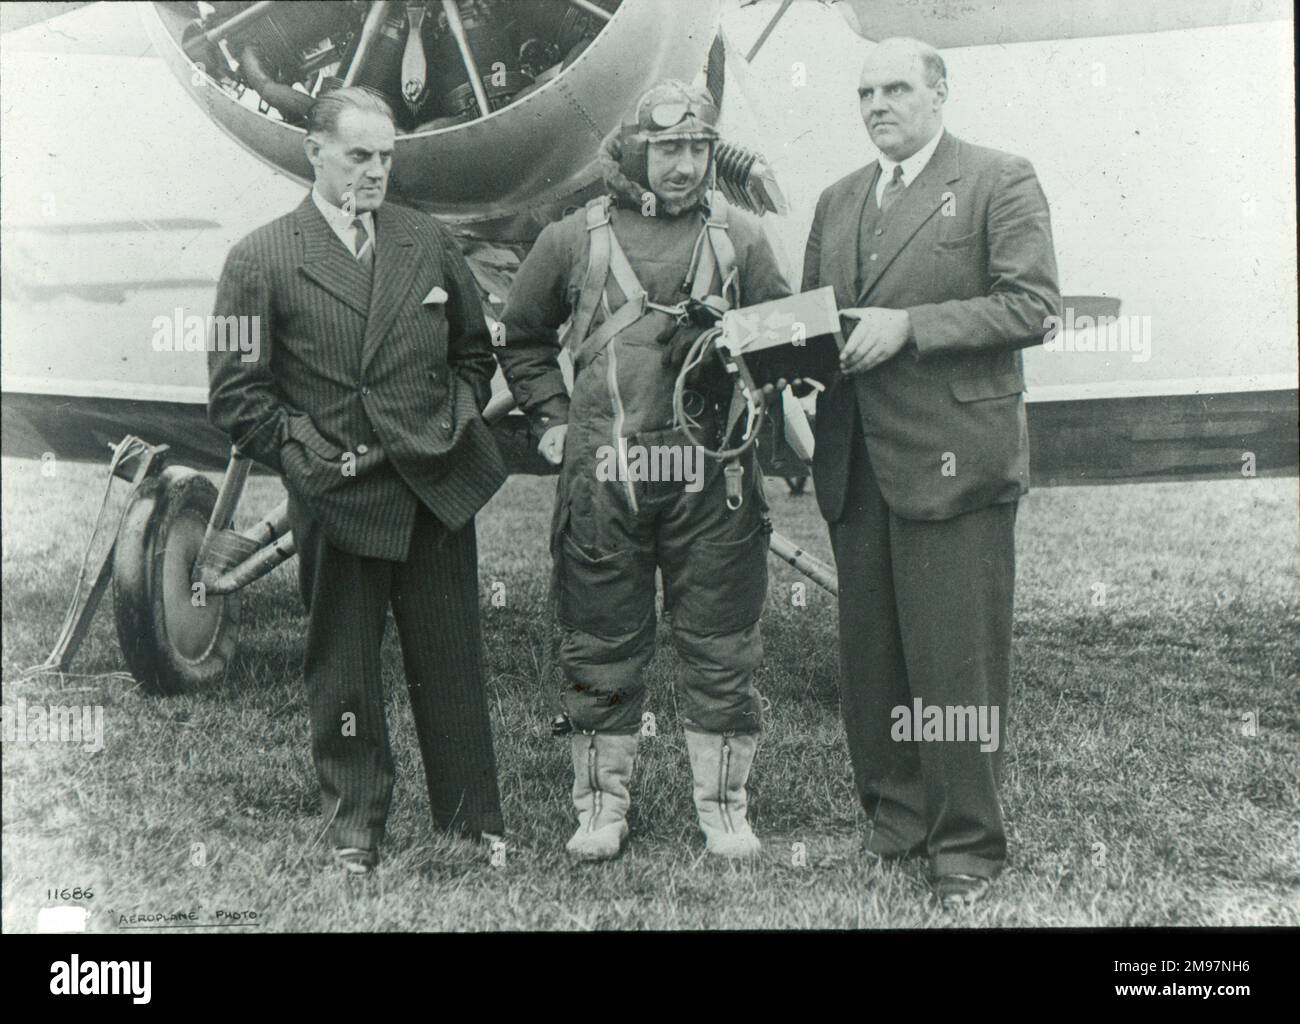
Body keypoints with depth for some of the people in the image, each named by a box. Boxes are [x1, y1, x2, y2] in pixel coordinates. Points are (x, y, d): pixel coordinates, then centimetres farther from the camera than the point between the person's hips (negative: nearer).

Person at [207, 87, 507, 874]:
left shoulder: (429, 242, 9)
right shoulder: (260, 261, -3)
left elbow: (474, 350, 19)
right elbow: (235, 394, -3)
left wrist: (458, 422, 5)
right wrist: (306, 455, -10)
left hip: (439, 488, 3)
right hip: (339, 499, -3)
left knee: (454, 665, 10)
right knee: (344, 673, 8)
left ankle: (476, 825, 22)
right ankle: (355, 829, 23)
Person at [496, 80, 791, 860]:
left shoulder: (740, 238, 6)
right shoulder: (574, 240, 6)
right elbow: (522, 338, 18)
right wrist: (552, 418, 10)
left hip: (713, 478, 0)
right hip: (603, 478, 0)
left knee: (721, 649, 5)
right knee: (602, 649, 7)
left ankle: (724, 807, 19)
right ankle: (602, 803, 21)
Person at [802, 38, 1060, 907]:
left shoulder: (1000, 182, -1)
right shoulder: (839, 201, 19)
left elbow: (1032, 305, -11)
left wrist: (907, 326, -17)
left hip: (952, 458, -6)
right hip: (857, 462, 6)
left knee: (955, 662, -2)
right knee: (870, 656, 11)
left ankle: (968, 843, 9)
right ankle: (894, 812, 26)